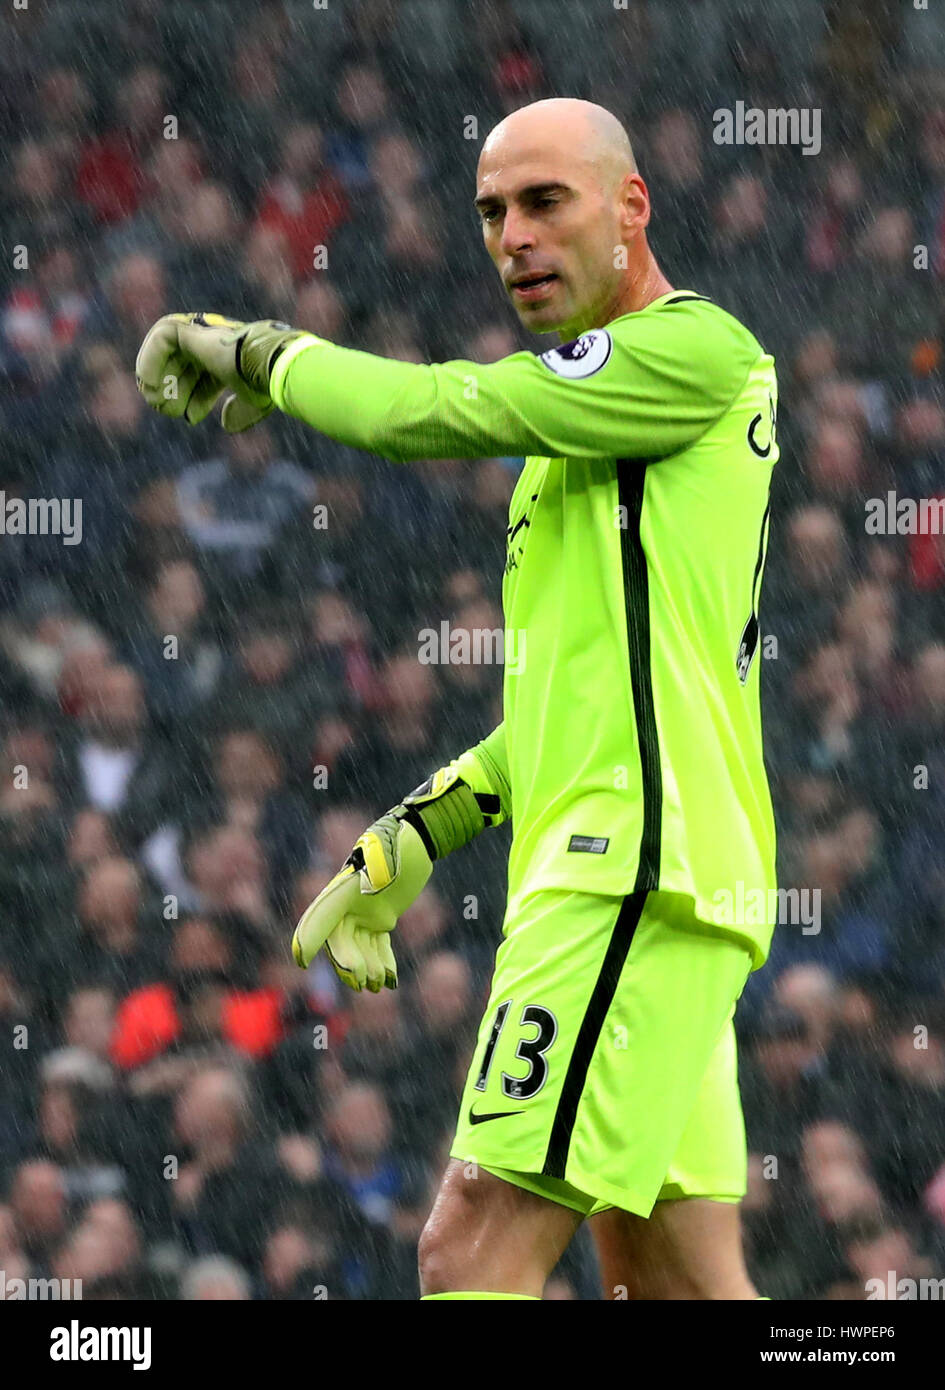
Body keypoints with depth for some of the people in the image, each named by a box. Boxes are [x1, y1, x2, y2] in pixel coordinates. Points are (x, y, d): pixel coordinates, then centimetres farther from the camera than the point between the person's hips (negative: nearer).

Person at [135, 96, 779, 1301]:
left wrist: (257, 354, 4)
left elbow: (433, 414, -13)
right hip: (623, 879, 10)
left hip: (636, 872, -10)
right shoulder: (577, 426, 24)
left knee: (474, 1250, -15)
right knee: (676, 1276, 8)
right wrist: (408, 844, 23)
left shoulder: (698, 349, -6)